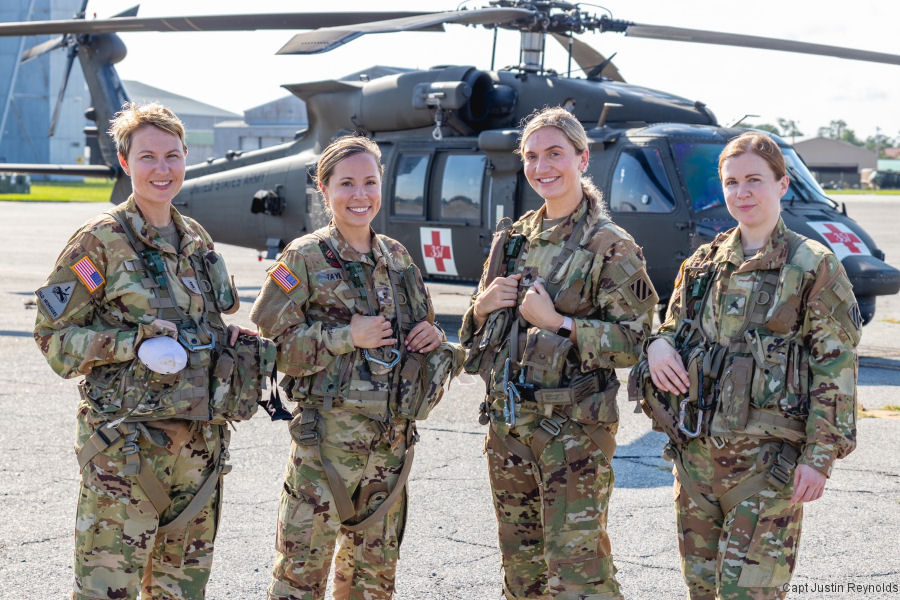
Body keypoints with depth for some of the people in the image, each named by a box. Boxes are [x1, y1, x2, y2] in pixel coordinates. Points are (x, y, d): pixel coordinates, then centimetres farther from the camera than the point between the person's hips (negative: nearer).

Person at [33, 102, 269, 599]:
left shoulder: (196, 240, 12)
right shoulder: (100, 241, -7)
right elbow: (54, 335, -7)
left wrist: (234, 341, 4)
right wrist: (132, 343, -20)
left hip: (199, 441, 6)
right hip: (125, 442, -6)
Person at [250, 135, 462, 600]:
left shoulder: (397, 257, 11)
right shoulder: (304, 258, -6)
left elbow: (418, 335, 23)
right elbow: (263, 343, -12)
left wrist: (432, 336, 0)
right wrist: (346, 337, -18)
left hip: (393, 439, 6)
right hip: (327, 437, -5)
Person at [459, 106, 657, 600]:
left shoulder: (609, 246, -8)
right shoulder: (513, 238, 11)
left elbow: (634, 341, -13)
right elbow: (475, 331, 19)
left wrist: (558, 322, -21)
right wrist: (484, 305, -3)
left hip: (574, 427, -6)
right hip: (506, 423, 7)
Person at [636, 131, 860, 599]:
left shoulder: (814, 267, -5)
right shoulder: (702, 263, 11)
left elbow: (835, 369, -7)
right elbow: (673, 328, 21)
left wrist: (820, 455, -12)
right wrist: (658, 346, -5)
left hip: (766, 458, -5)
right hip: (695, 451, 6)